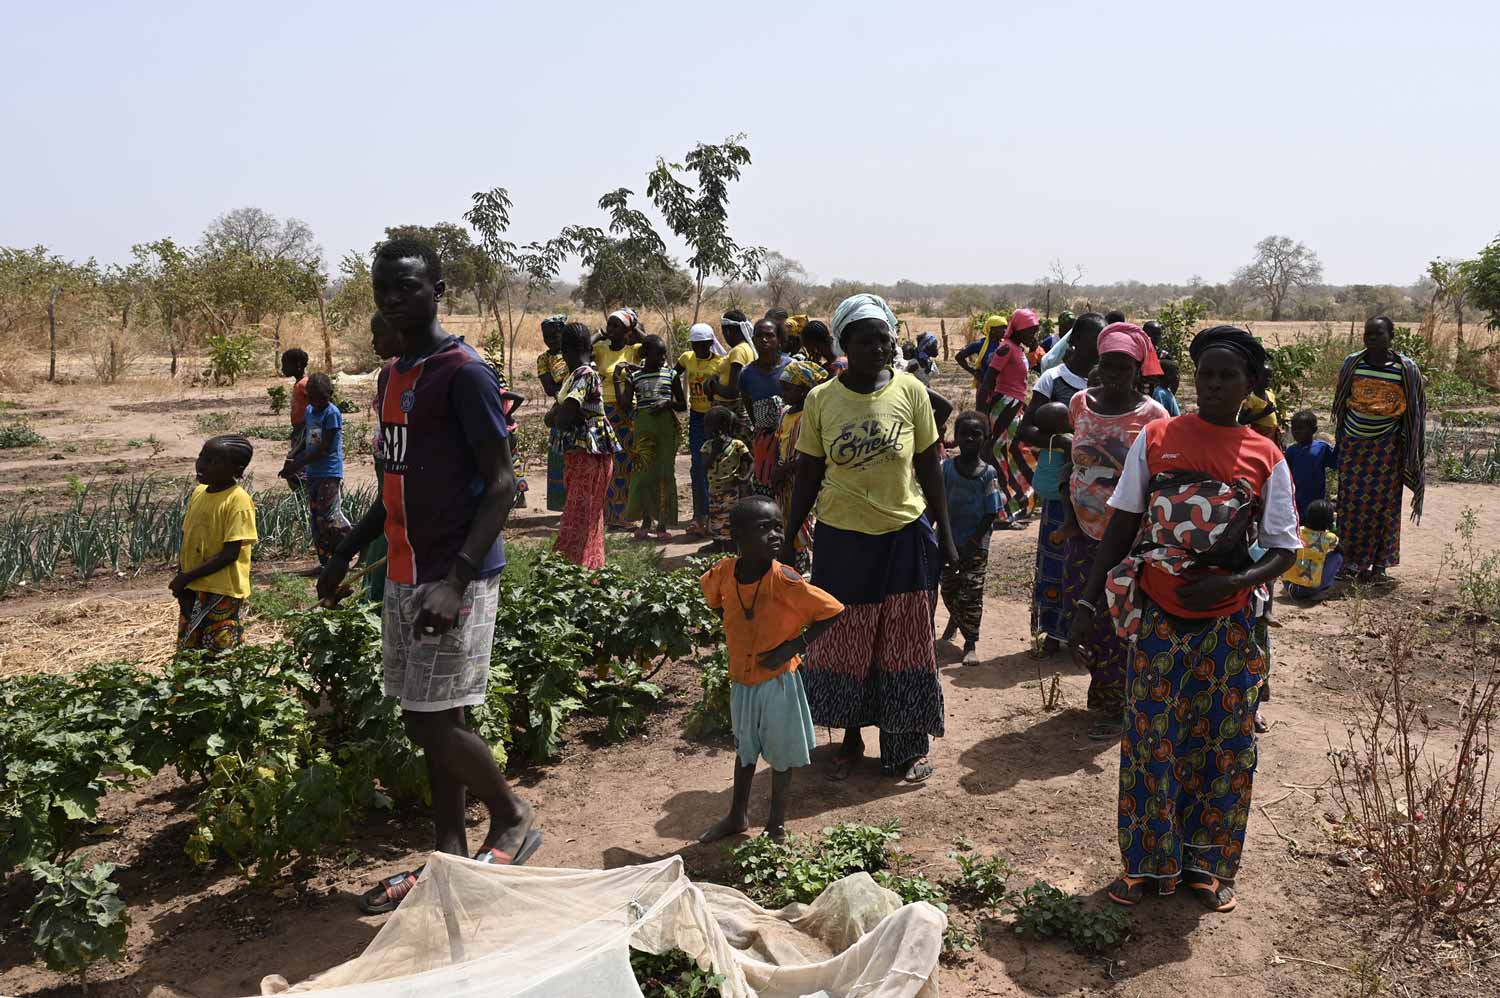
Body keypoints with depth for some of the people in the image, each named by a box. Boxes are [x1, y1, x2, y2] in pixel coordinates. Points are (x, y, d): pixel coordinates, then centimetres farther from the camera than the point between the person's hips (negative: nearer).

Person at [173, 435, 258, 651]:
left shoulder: (238, 501, -15)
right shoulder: (198, 493, 8)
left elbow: (229, 554, -18)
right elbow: (187, 539, 13)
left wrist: (187, 577, -16)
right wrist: (180, 579, 1)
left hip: (222, 594, -7)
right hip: (192, 591, 7)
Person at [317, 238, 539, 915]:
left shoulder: (464, 375, -14)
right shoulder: (392, 379, 14)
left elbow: (501, 485, -17)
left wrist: (455, 581, -26)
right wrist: (344, 555, 22)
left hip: (453, 580, -8)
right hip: (402, 577, 8)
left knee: (432, 724, -6)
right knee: (430, 721, 12)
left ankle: (513, 818, 16)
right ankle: (449, 856, 24)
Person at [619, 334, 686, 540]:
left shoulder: (671, 374, 6)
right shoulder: (634, 377, 5)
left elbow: (683, 406, 10)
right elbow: (625, 405, 1)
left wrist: (668, 402, -10)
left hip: (667, 426, 0)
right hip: (643, 428, 0)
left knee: (665, 473, 0)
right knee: (643, 473, -4)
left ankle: (663, 523, 6)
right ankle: (645, 520, 5)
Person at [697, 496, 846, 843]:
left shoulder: (784, 580, -26)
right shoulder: (724, 572, -13)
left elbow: (832, 611, -20)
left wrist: (794, 645, -21)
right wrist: (737, 631, 2)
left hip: (778, 680, -4)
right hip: (741, 678, 4)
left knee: (780, 754, 13)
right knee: (744, 748, 23)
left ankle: (776, 824, 30)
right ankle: (737, 816, 40)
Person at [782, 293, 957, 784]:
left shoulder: (910, 391, -5)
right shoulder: (821, 399, -5)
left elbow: (929, 466, 1)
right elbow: (808, 475, 2)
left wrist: (944, 533, 2)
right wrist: (788, 540, 3)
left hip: (904, 536, 0)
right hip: (841, 539, 0)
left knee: (905, 645, 9)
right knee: (843, 642, 10)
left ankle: (909, 745, 25)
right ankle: (851, 738, 29)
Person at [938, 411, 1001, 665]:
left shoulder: (987, 473, -7)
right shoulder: (945, 468, -2)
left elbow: (991, 515, -7)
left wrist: (971, 543, -13)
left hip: (976, 544, -2)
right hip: (949, 541, 3)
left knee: (971, 592, -4)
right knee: (948, 589, 13)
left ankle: (971, 643, 7)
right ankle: (955, 619, 44)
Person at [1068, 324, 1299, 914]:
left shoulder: (1265, 459, 0)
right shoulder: (1156, 439, 1)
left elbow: (1285, 550, 1)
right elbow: (1121, 526, 3)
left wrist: (1231, 582, -18)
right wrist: (1088, 600, -3)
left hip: (1228, 622, 1)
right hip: (1157, 616, 0)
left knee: (1224, 745, 8)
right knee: (1150, 741, 5)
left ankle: (1206, 863, 25)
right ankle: (1147, 863, 20)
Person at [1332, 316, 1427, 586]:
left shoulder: (1406, 368, -6)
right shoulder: (1352, 363, 0)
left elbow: (1416, 410, 1)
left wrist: (1413, 452, -1)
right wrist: (1340, 441, 11)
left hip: (1386, 445, -2)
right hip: (1353, 443, 2)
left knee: (1384, 504, 3)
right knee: (1352, 503, 3)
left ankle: (1379, 565, 13)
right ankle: (1353, 561, 14)